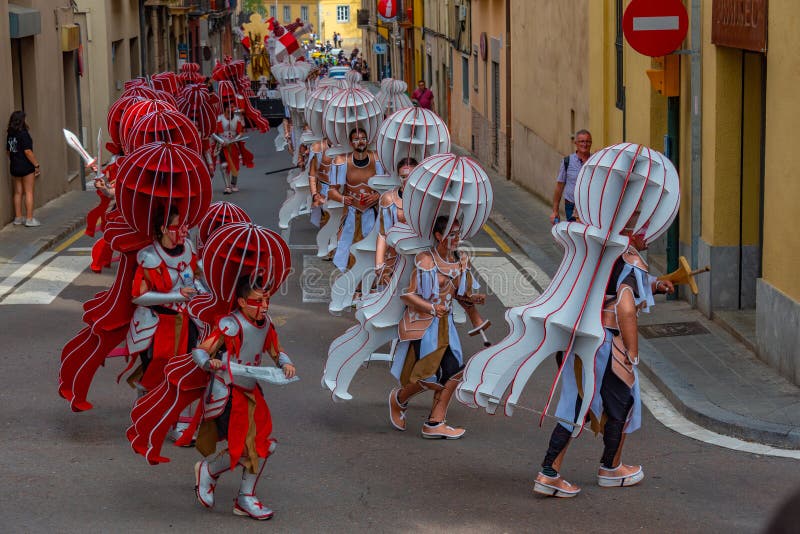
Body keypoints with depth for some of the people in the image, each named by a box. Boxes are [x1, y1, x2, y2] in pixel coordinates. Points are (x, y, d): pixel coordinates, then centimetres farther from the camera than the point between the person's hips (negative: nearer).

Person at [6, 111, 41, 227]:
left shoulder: (10, 135, 6)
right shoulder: (23, 134, -17)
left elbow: (8, 151, 14)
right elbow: (28, 152, -20)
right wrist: (37, 165, -15)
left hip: (14, 168, 7)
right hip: (26, 167, -7)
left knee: (18, 192, 14)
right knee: (29, 193, -1)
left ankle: (18, 218, 18)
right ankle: (29, 219, -1)